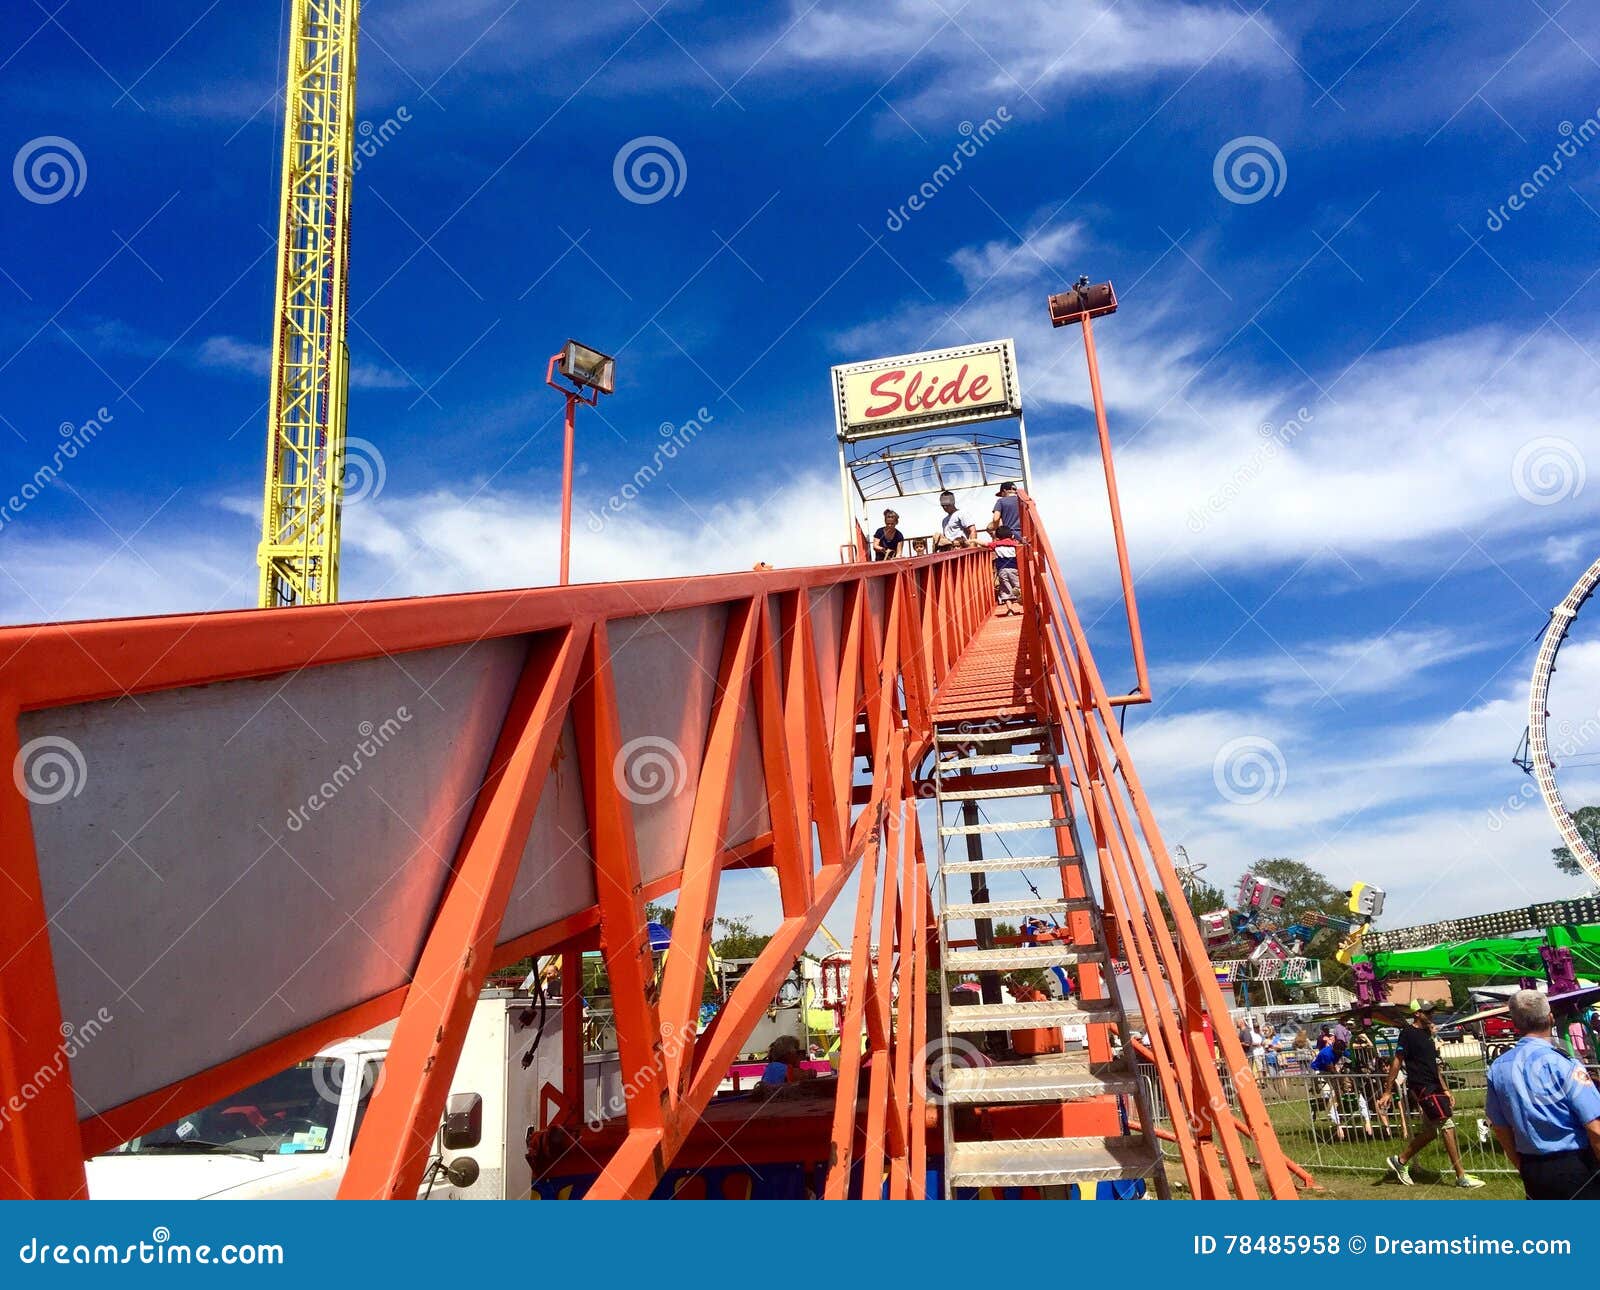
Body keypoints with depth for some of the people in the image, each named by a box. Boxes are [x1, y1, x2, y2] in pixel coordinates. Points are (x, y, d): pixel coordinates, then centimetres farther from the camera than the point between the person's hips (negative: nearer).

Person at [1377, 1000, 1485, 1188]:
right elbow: (1397, 1062, -13)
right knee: (1447, 1124, -10)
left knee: (1430, 1131, 10)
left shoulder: (1427, 1033, 15)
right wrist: (1387, 1092, -14)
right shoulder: (1408, 1033, -11)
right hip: (1421, 1087, -9)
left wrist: (1445, 1090, 20)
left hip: (1434, 1087, 9)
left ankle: (1400, 1161, 23)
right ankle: (1461, 1177, -3)